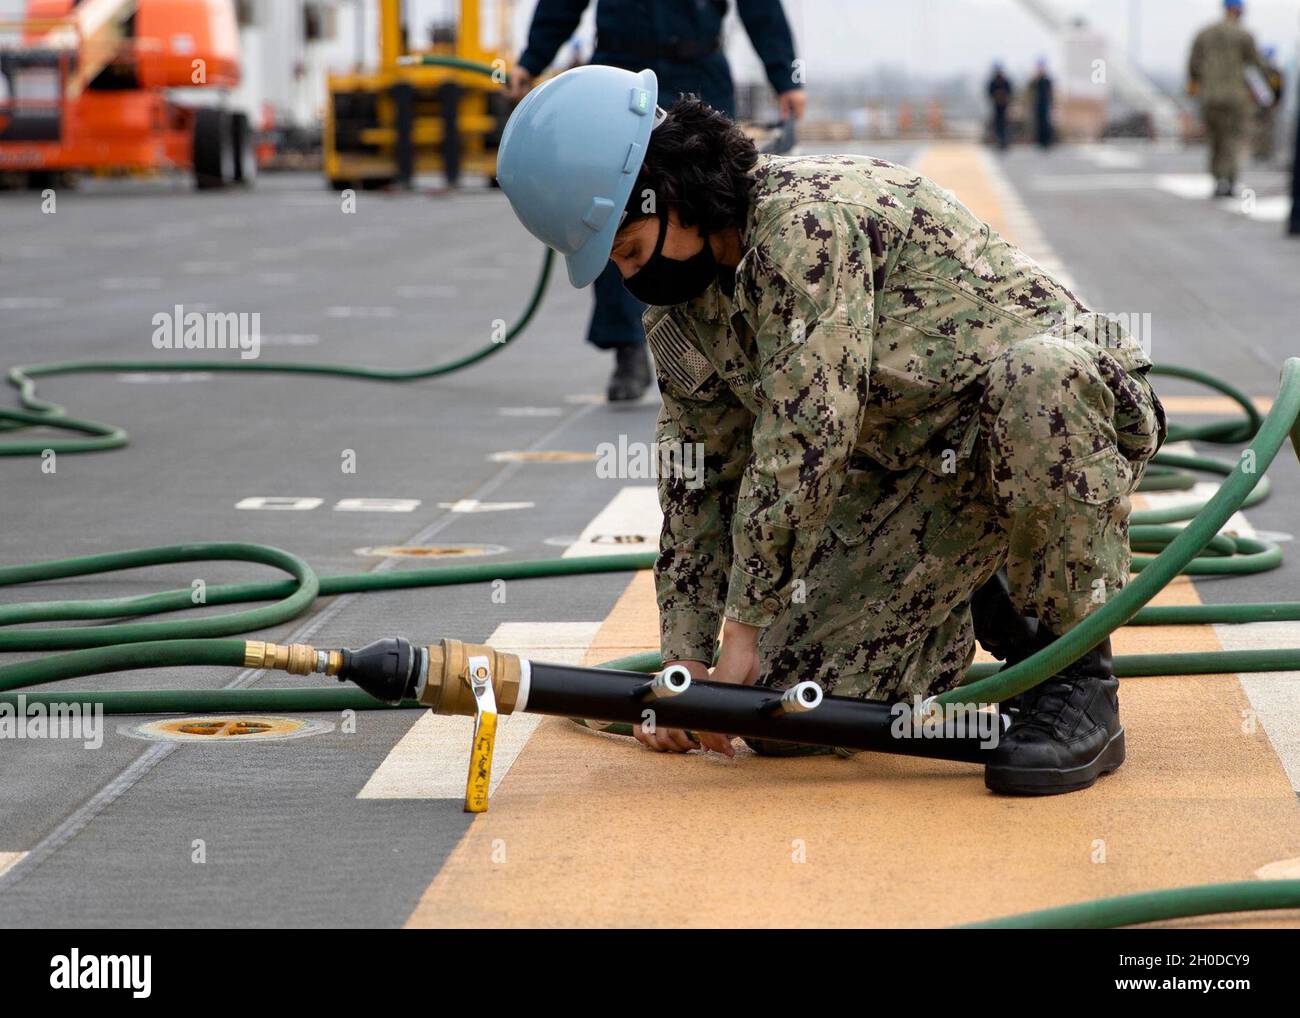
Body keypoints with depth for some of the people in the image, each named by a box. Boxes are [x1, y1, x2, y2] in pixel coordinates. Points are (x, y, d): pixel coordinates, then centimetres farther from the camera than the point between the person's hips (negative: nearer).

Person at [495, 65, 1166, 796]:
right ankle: (981, 600, 20)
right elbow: (697, 478, 7)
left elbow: (802, 443, -29)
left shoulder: (810, 221, -27)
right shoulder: (677, 304, 1)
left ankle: (1080, 686, -27)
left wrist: (745, 626, -22)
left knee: (1035, 376, -45)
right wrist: (684, 658, 1)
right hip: (912, 472, 7)